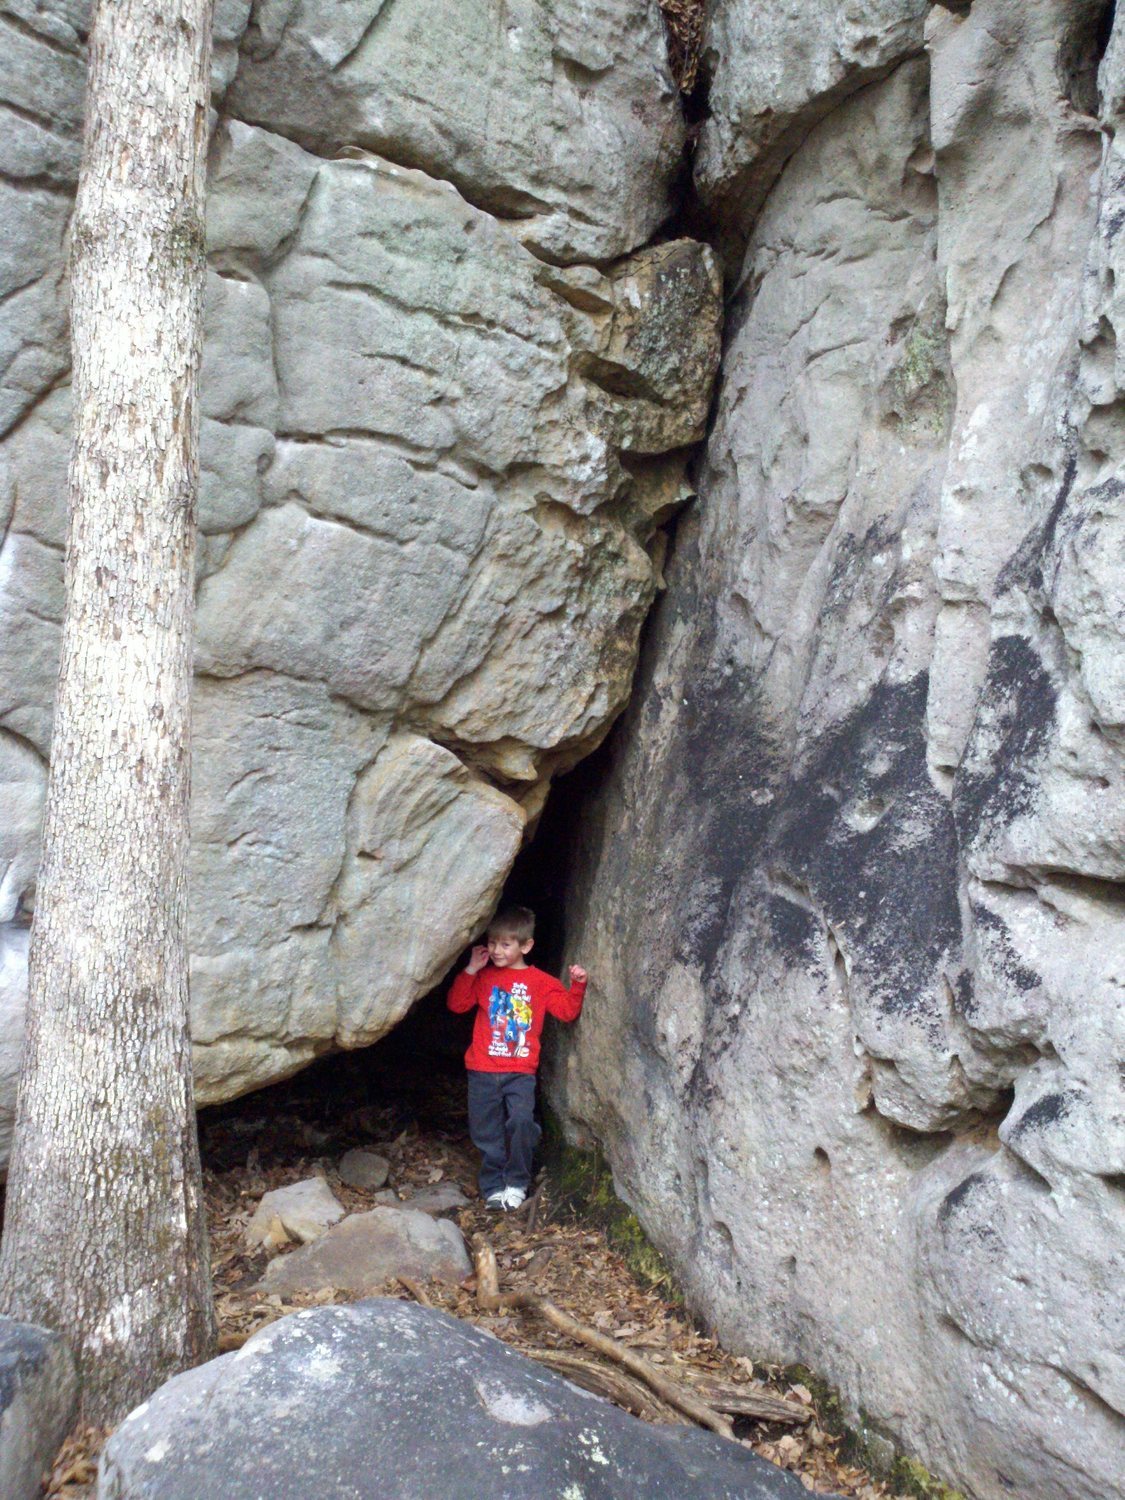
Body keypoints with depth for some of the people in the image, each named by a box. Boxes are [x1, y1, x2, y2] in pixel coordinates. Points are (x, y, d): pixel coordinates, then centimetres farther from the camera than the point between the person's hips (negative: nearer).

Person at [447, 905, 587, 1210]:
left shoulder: (540, 982, 2)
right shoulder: (484, 977, 7)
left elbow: (567, 1011, 1)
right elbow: (456, 1004, 2)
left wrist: (577, 986, -15)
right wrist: (470, 970, -6)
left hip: (521, 1072, -2)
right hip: (483, 1070, 2)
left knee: (522, 1122, -18)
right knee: (487, 1132, 6)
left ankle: (516, 1184, 0)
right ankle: (493, 1187, 21)